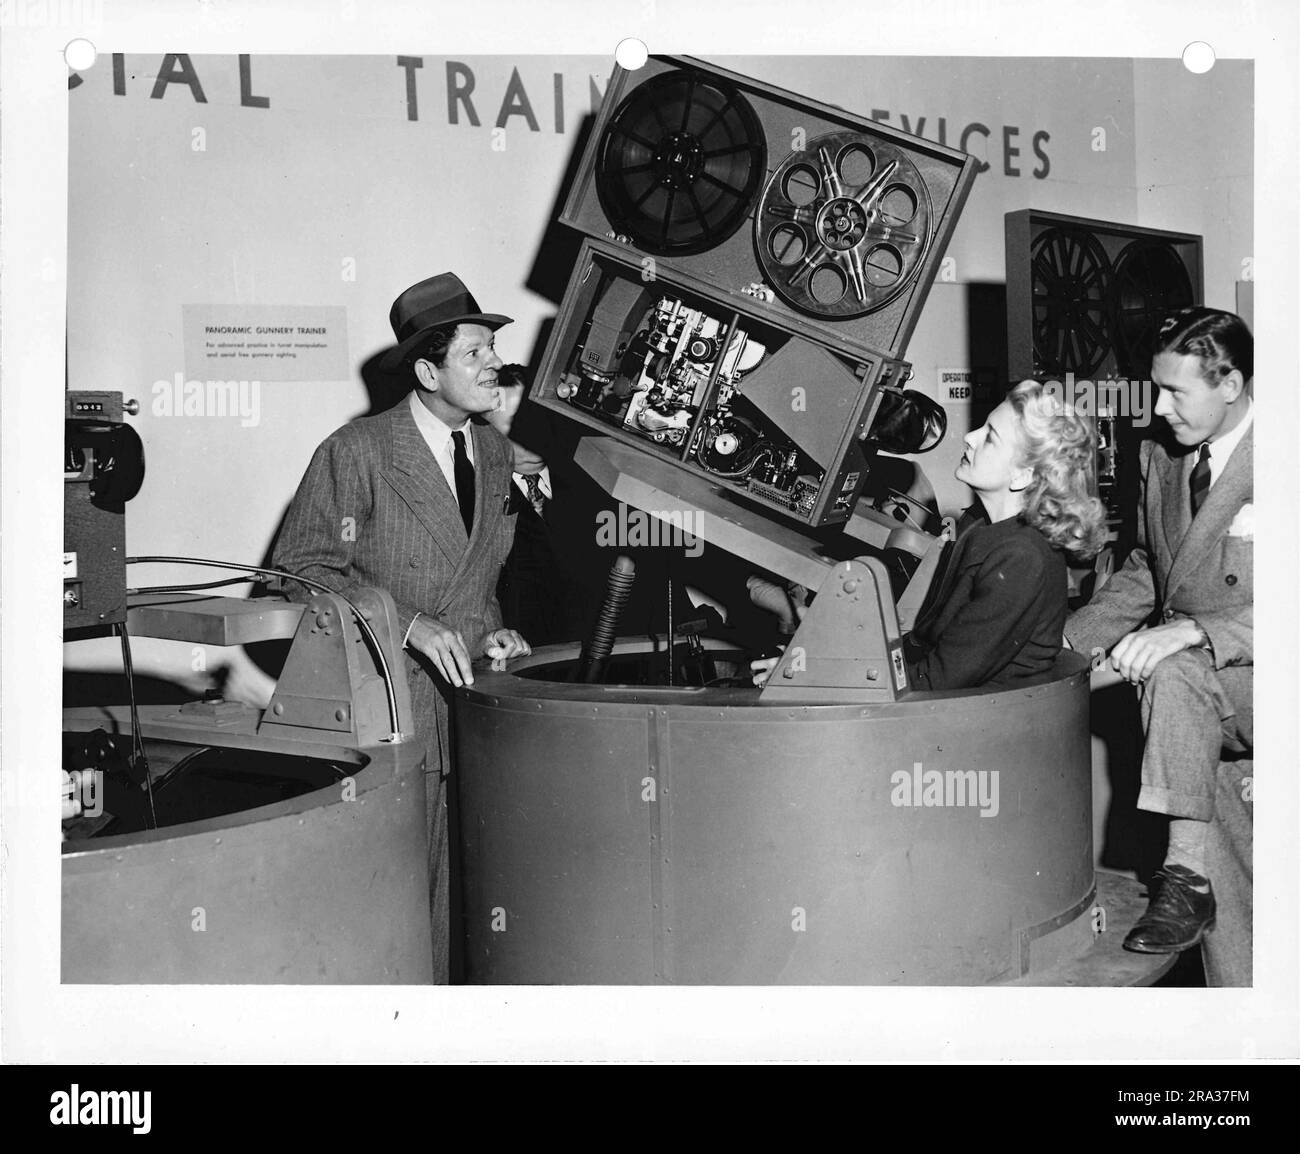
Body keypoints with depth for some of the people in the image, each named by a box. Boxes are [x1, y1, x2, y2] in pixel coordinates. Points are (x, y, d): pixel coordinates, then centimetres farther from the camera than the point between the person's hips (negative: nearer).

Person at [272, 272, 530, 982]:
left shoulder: (494, 451, 12)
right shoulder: (356, 452, -8)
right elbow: (305, 571, -10)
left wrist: (491, 633, 5)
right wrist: (409, 623, -19)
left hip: (470, 701, 5)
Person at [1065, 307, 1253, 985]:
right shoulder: (1159, 460, 9)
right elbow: (1143, 573, 19)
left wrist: (1193, 630, -31)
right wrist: (1060, 639, 7)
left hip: (1256, 678, -5)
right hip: (1203, 694, 6)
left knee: (1174, 673, -33)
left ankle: (1186, 874, -25)